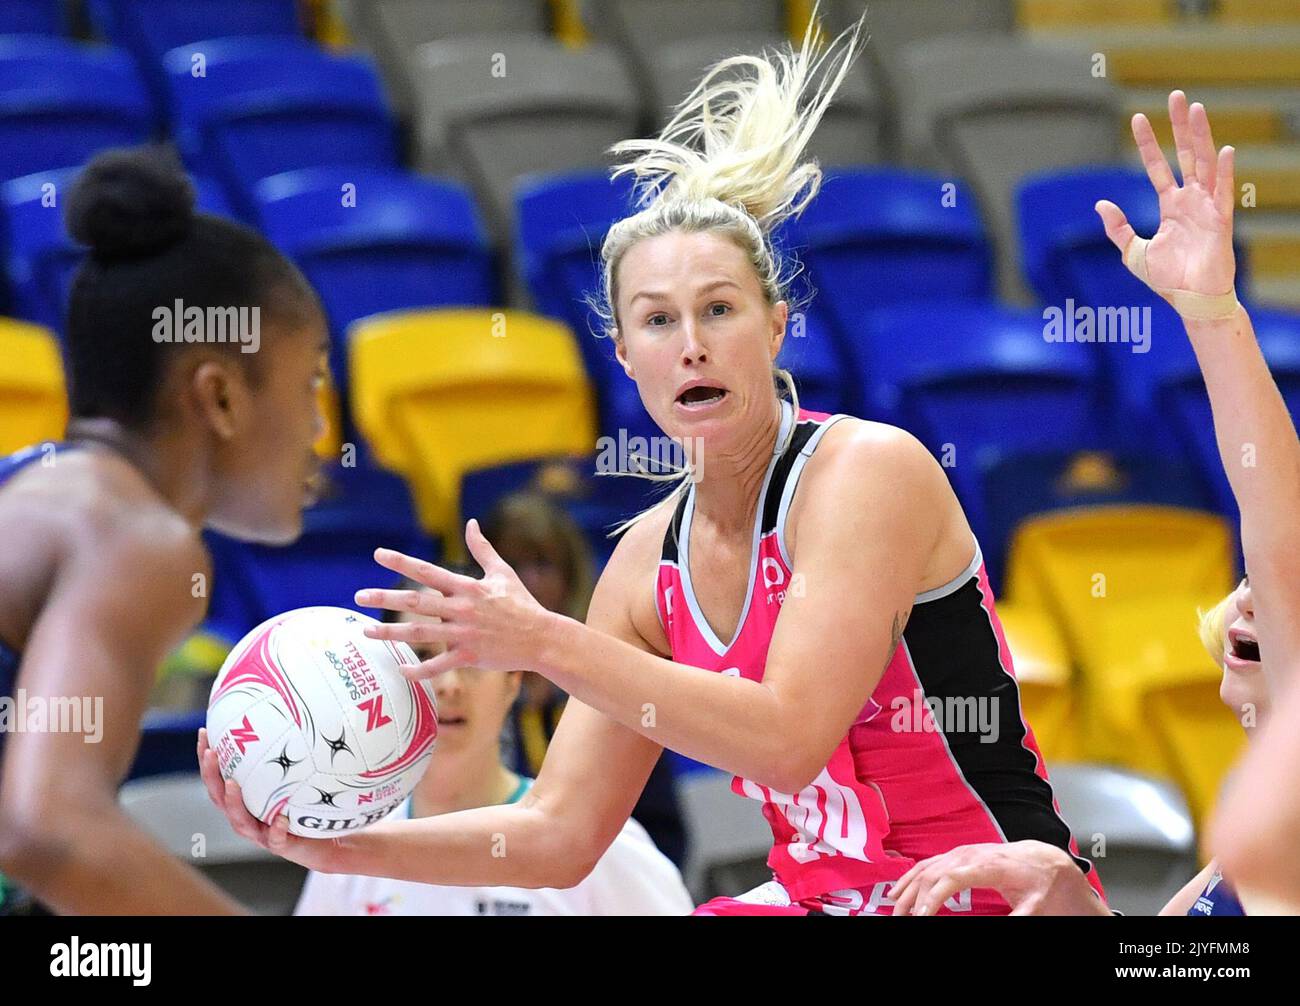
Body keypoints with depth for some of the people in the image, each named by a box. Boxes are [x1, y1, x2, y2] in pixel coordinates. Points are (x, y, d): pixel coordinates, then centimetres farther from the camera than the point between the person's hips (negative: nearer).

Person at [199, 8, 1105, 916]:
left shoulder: (870, 469, -15)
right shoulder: (649, 556, 4)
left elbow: (790, 737, -24)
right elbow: (560, 834, 5)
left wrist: (545, 642, -26)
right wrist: (346, 849, -7)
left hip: (993, 897, -6)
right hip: (821, 895, 6)